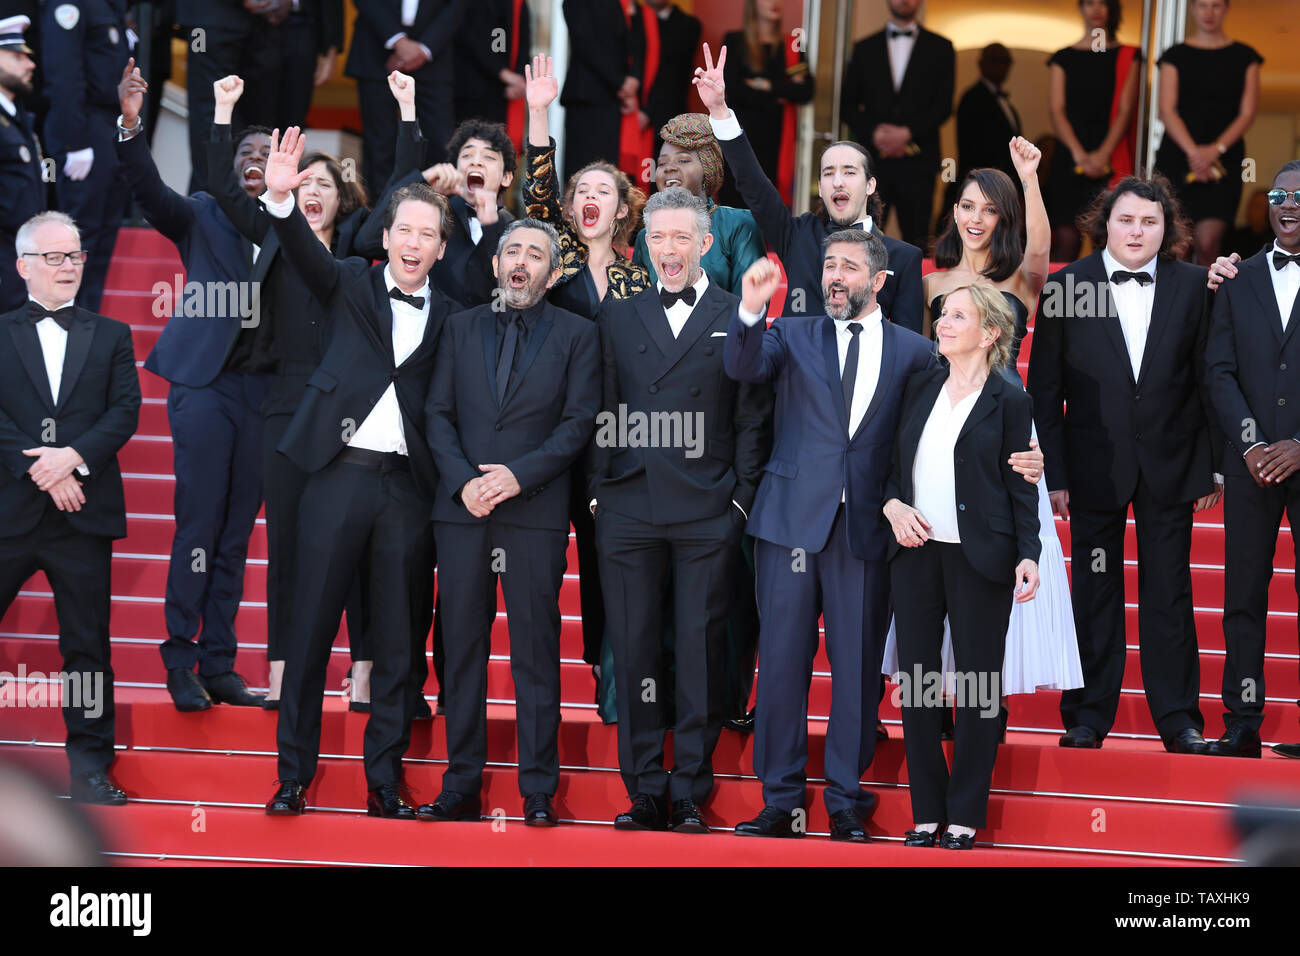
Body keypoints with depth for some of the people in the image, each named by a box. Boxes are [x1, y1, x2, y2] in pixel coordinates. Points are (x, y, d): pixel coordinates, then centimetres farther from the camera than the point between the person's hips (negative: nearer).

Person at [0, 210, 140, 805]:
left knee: (87, 644, 2)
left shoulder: (111, 336, 13)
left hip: (84, 513, 1)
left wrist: (74, 456, -13)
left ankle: (90, 769, 7)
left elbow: (125, 412, 2)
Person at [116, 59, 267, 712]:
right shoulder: (203, 217, 5)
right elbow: (150, 191, -10)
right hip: (206, 384, -3)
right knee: (197, 529, -6)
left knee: (236, 535, 7)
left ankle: (218, 664, 12)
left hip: (264, 391, 3)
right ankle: (180, 665, 0)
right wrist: (130, 124, -27)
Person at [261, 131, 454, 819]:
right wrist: (281, 200, -30)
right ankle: (293, 776, 8)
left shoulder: (449, 316, 11)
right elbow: (306, 254, -12)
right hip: (339, 475, -1)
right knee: (311, 628, 1)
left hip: (408, 488, 1)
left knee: (396, 641, 4)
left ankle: (384, 783, 11)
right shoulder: (353, 284, 8)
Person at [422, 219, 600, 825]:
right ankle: (461, 786, 9)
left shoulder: (576, 335, 7)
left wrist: (519, 475, -12)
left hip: (535, 511, -3)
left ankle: (538, 792, 1)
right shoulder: (462, 328, 14)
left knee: (535, 651, -3)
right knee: (462, 648, 4)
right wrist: (463, 481, -7)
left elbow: (579, 422, -1)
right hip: (462, 508, 3)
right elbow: (438, 413, 9)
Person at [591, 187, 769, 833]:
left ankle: (691, 794, 5)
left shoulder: (737, 319, 5)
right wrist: (598, 490, 5)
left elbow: (751, 419, 4)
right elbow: (602, 411, 13)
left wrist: (741, 500, -3)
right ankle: (645, 792, 8)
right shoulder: (618, 315, 13)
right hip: (628, 508, 2)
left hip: (707, 513, -2)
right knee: (633, 649, 2)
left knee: (701, 653, -1)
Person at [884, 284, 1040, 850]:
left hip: (978, 558, -4)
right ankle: (926, 812, 12)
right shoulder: (920, 388, 11)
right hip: (915, 550, 4)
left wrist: (1028, 555, -11)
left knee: (977, 685, 0)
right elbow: (895, 464, 17)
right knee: (914, 680, 3)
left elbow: (1020, 487, -2)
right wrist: (893, 505, -3)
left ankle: (966, 817, 8)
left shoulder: (1008, 401, -2)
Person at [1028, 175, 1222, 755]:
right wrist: (1052, 472, -5)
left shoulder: (1192, 287, 1)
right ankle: (1087, 717, 14)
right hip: (1095, 463, 0)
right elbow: (1044, 388, 0)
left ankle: (1179, 721, 11)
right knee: (1095, 590, 6)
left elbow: (1207, 380, 3)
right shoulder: (1066, 287, -1)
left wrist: (1212, 465, 0)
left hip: (1170, 462, 0)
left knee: (1169, 592, 4)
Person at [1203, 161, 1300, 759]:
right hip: (1252, 462, 3)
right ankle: (1242, 725, 6)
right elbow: (1219, 372, 6)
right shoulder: (1238, 281, 11)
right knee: (1244, 595, 3)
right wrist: (1251, 445, -6)